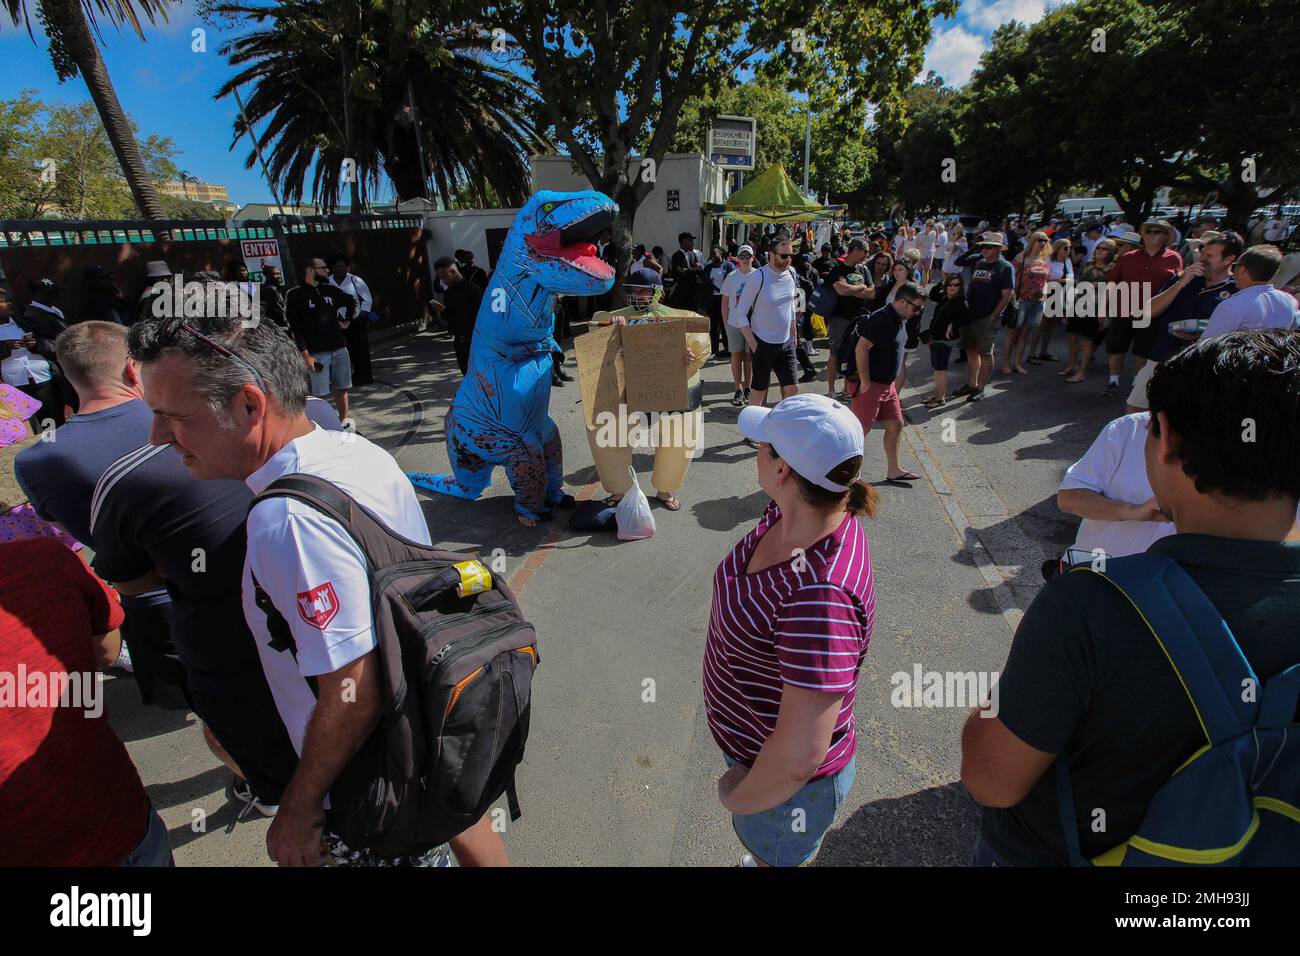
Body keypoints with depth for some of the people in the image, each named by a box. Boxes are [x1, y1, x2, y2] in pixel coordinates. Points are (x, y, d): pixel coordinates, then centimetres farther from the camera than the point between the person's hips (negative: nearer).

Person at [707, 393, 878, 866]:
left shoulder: (819, 596, -41)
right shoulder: (790, 513, -14)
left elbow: (798, 757, -36)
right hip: (750, 735, 7)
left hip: (786, 781, -7)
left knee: (773, 855, 25)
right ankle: (756, 857, 64)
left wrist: (738, 796, -16)